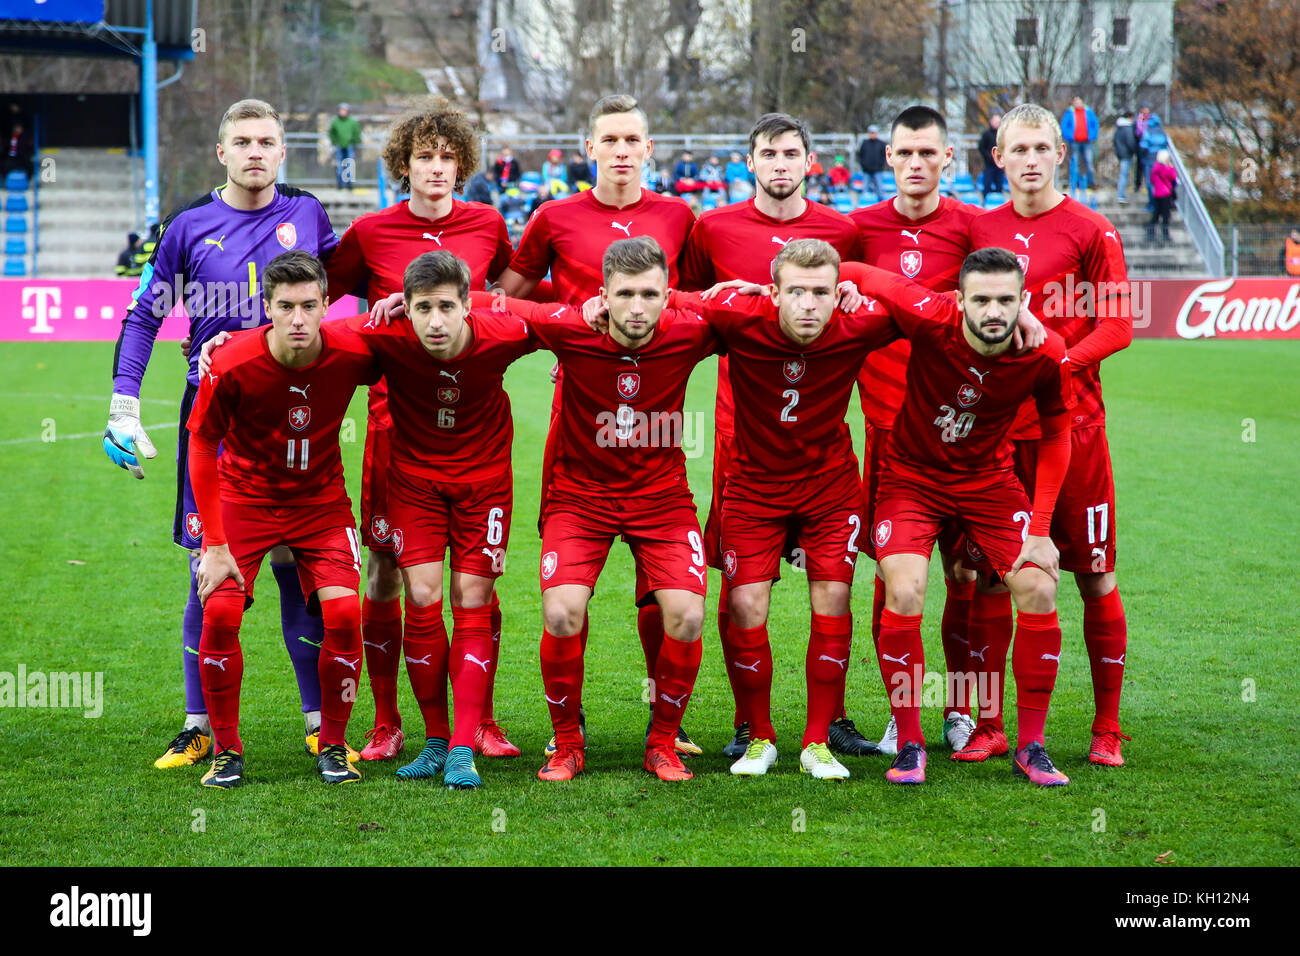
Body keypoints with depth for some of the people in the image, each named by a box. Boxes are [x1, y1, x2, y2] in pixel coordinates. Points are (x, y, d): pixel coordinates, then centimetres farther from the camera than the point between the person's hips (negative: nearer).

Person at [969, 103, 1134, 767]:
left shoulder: (1090, 231, -1)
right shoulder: (979, 230, 10)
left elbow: (1117, 326, -5)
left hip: (1071, 423, -3)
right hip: (996, 426, 3)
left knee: (1096, 576, 1)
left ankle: (1107, 729, 11)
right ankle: (988, 726, 11)